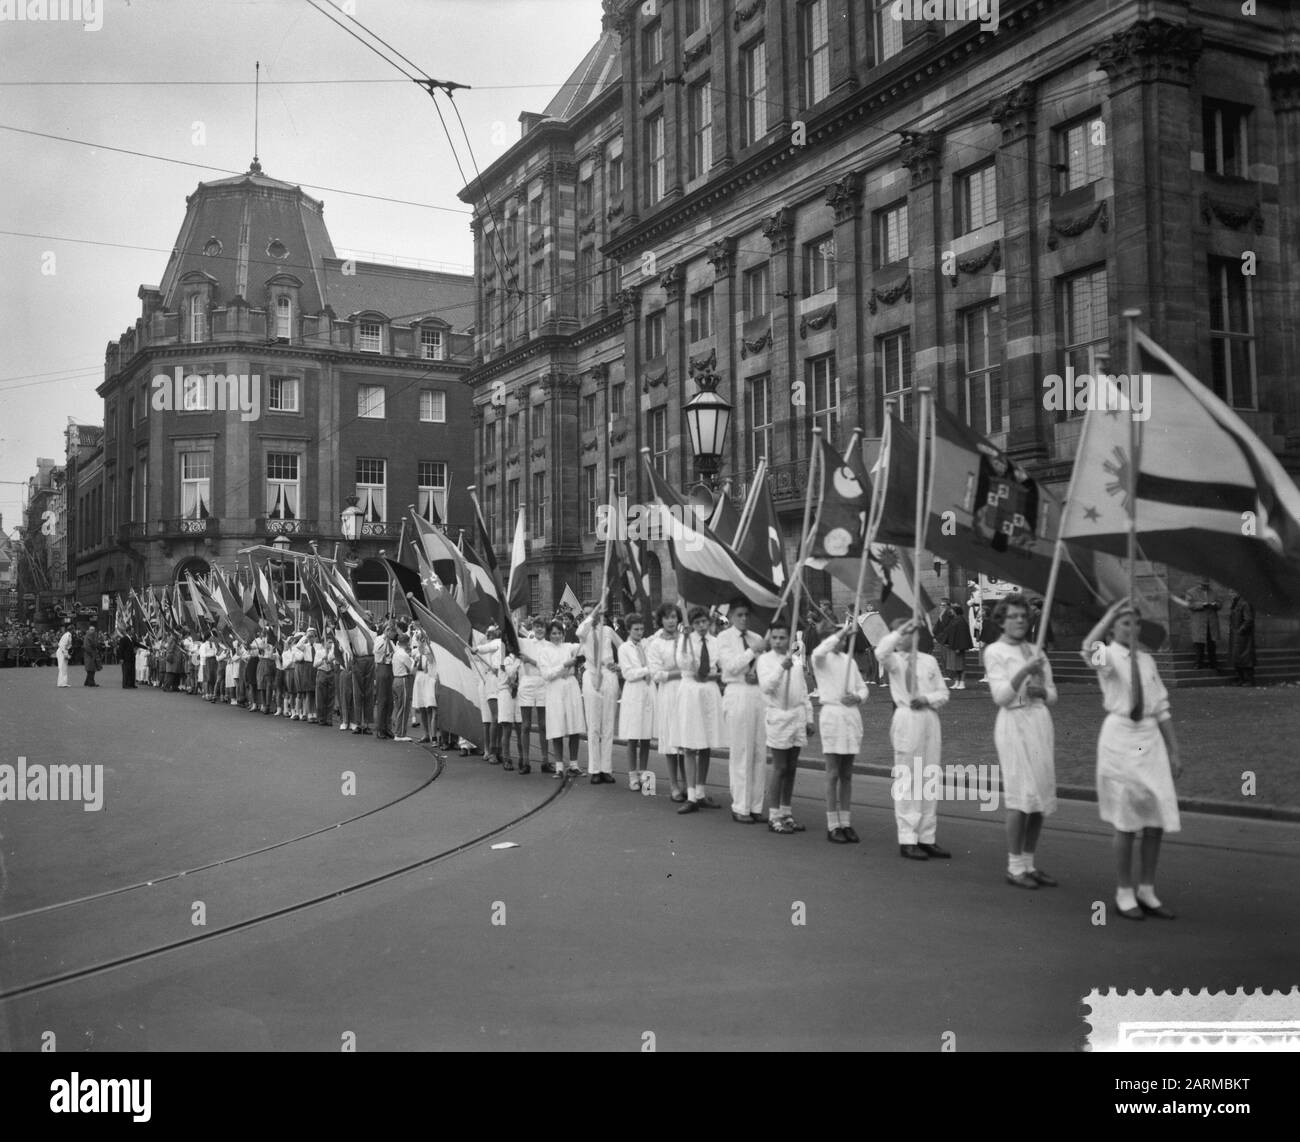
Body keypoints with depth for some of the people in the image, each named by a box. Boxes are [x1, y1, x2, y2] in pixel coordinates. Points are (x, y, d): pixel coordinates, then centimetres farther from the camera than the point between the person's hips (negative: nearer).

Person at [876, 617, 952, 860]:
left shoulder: (929, 661, 11)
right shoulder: (894, 660, 0)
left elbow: (943, 694, 11)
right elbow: (881, 652, -26)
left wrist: (927, 698, -8)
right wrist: (901, 630, -26)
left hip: (929, 719, 4)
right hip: (906, 719, -4)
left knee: (929, 781, 8)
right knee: (907, 782, -2)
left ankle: (927, 838, 15)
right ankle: (907, 840, 3)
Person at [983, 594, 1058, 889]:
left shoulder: (1036, 652, 16)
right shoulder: (994, 652, -1)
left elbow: (1052, 696, 18)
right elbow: (1000, 696, -11)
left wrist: (1040, 691, -5)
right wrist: (1024, 671, -22)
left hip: (1041, 722, 6)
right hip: (1013, 722, -6)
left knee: (1041, 796, 5)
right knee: (1021, 795, -11)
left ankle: (1029, 864, 13)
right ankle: (1014, 868, -4)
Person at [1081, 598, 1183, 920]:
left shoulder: (1146, 660, 11)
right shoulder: (1108, 655, -5)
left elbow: (1162, 708, 13)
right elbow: (1089, 650, -32)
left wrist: (1174, 752, 10)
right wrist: (1111, 614, -28)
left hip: (1151, 737, 5)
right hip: (1120, 735, -5)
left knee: (1157, 820, 6)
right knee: (1126, 821, 1)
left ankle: (1146, 891, 19)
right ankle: (1124, 894, 14)